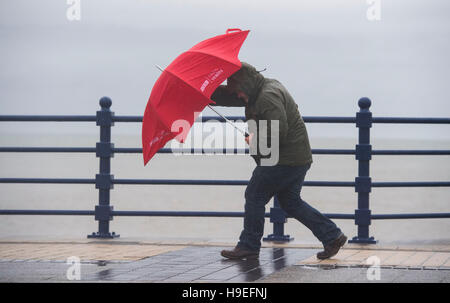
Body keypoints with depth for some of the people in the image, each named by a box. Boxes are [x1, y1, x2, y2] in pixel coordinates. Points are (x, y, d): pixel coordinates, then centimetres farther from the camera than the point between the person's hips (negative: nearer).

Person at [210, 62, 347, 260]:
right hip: (298, 157, 11)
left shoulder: (268, 97, -18)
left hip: (286, 160, -11)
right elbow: (226, 97, 20)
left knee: (255, 195, -2)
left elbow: (277, 133, -27)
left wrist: (254, 141, -12)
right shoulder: (260, 92, 15)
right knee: (290, 202, 16)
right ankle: (332, 235, 12)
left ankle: (248, 247, 3)